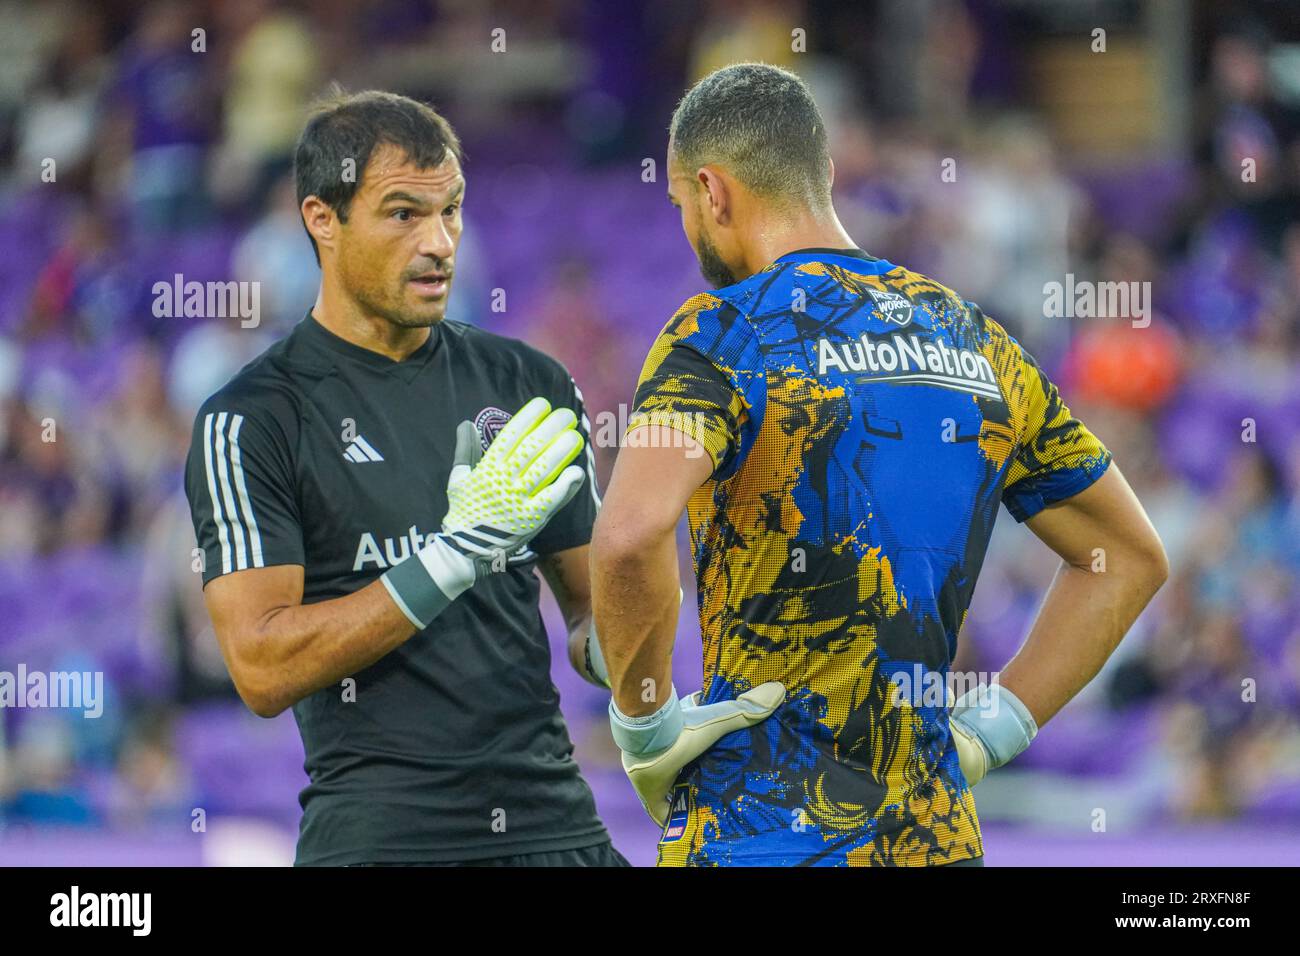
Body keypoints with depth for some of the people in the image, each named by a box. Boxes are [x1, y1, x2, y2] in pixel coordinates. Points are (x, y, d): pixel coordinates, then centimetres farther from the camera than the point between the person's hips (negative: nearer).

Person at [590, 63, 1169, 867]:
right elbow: (1130, 557, 21)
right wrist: (994, 728, 15)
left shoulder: (722, 334, -7)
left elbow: (631, 536, -26)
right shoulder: (976, 341, 12)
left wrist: (643, 719, -11)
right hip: (936, 832, 6)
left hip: (757, 833, -6)